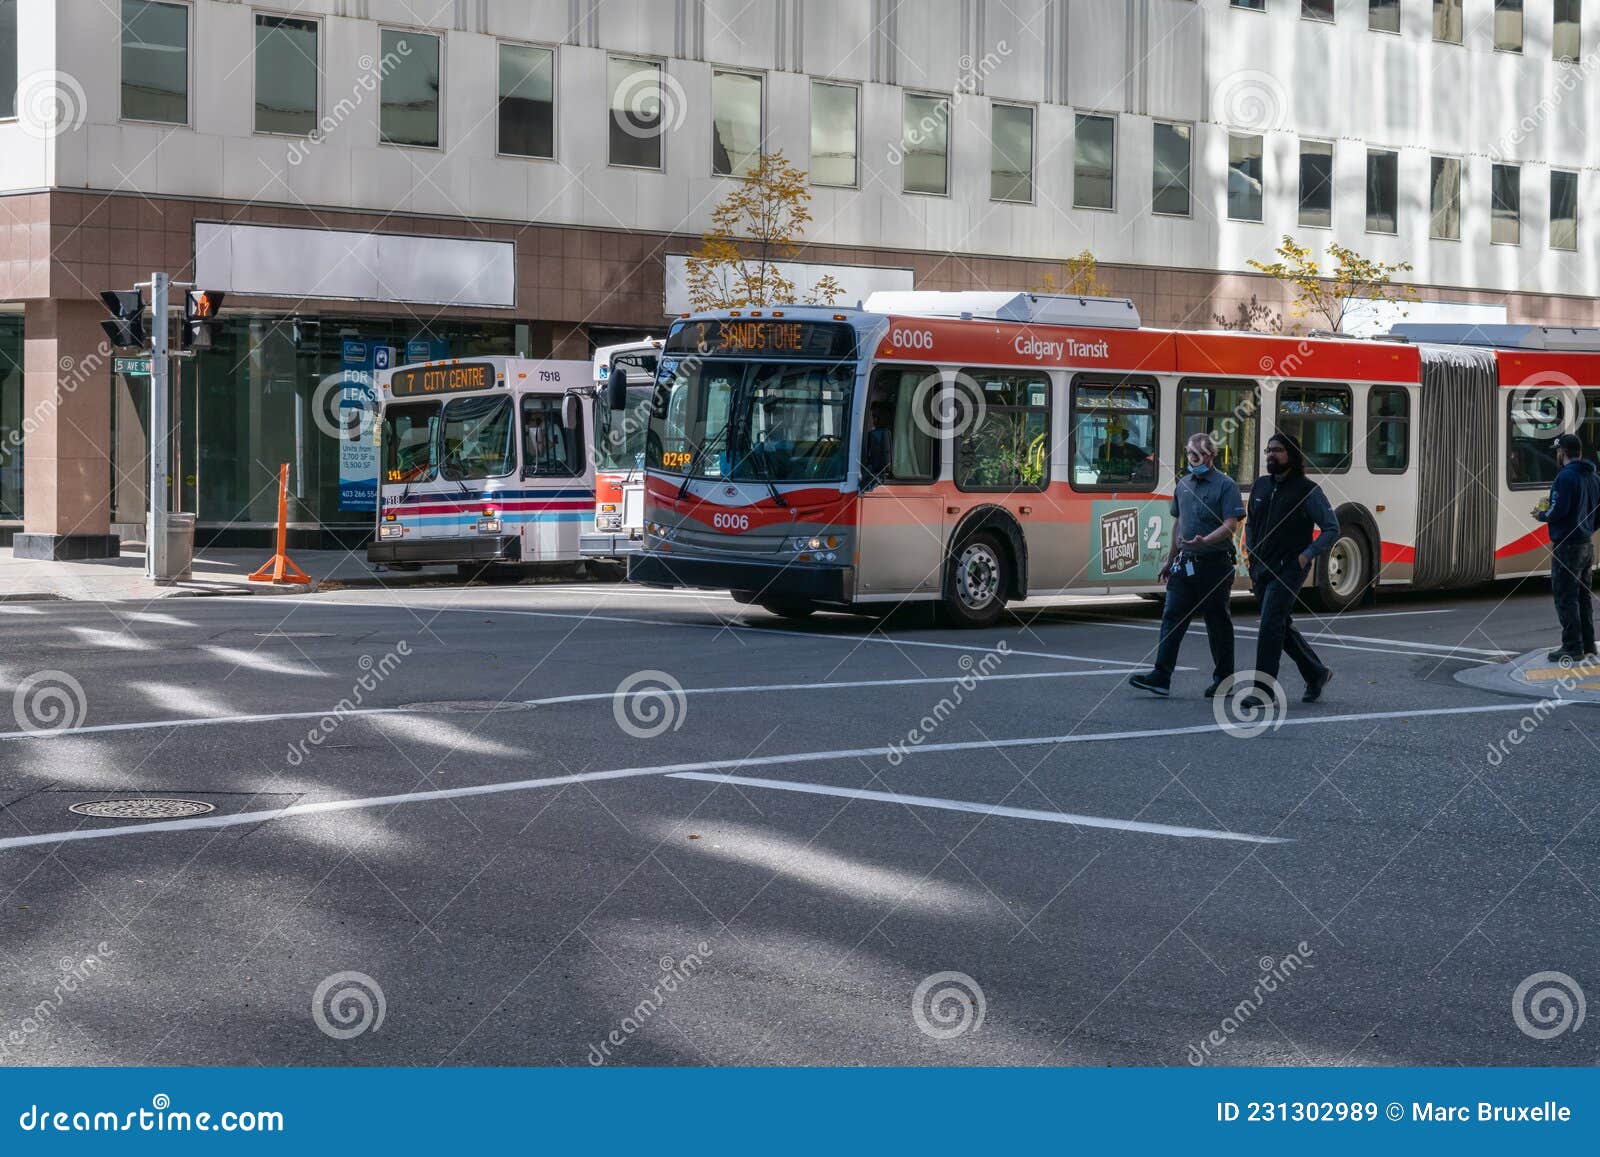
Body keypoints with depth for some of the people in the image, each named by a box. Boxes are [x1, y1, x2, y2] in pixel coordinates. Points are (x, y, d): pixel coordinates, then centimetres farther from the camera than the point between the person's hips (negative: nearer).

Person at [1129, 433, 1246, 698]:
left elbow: (1231, 525, -16)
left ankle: (1223, 679, 15)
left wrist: (1205, 541, -31)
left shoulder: (1225, 485, -7)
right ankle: (1161, 677, -7)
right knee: (1172, 617, -3)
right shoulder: (1183, 484, 14)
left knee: (1218, 624, 4)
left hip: (1214, 564, -6)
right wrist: (1170, 559, 22)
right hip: (1184, 564, 6)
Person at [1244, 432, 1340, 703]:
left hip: (1288, 569, -7)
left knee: (1270, 623, -17)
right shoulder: (1260, 486, 11)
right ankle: (1317, 673, 31)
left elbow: (1332, 529, -5)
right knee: (1283, 626, 14)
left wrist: (1308, 555, -14)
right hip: (1261, 569, 7)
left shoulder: (1308, 490, -6)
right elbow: (1250, 525, 25)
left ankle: (1263, 689, -18)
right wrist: (1252, 554, 12)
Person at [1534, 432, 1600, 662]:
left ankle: (1572, 647, -6)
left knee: (1565, 597, -5)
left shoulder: (1566, 476, -16)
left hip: (1567, 546, -9)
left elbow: (1559, 511, -23)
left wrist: (1541, 515, -6)